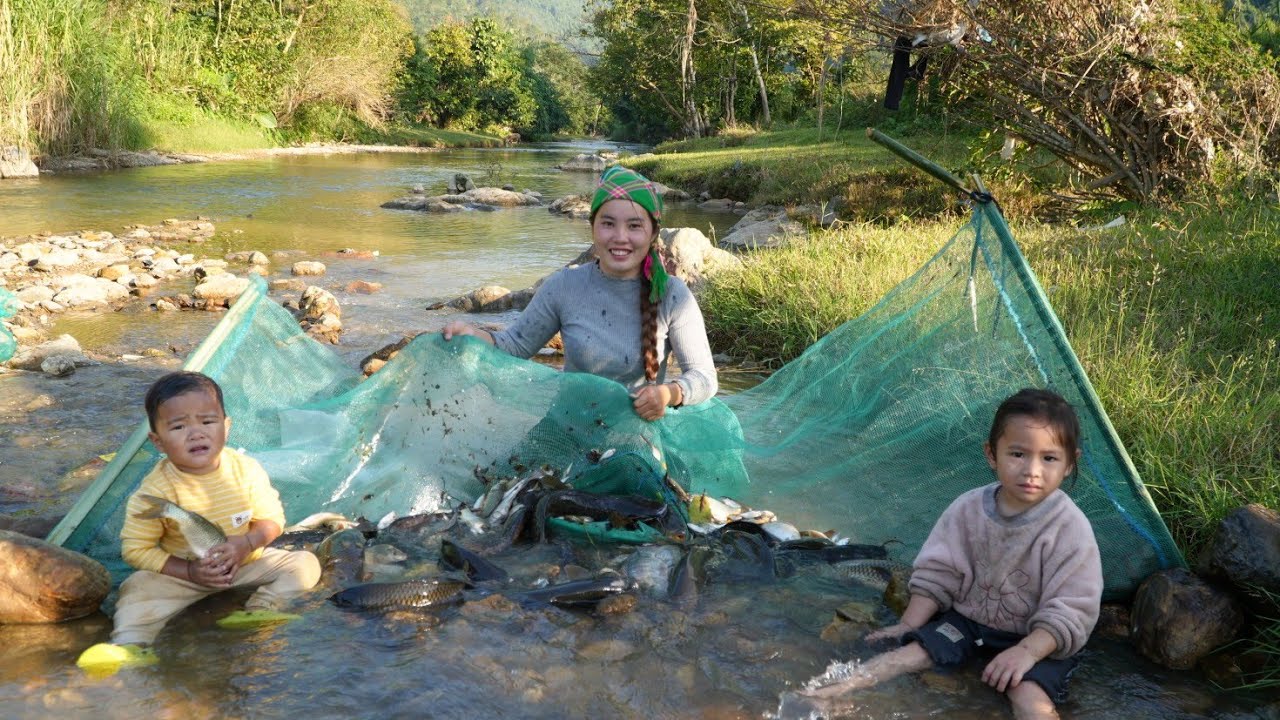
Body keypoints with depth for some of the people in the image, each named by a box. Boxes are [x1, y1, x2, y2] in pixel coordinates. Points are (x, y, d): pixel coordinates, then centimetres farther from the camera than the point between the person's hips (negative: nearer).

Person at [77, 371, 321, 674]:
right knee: (141, 587, -27)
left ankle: (259, 609, -32)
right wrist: (190, 571, -24)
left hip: (247, 564, 2)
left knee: (305, 563, -15)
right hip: (182, 574, -2)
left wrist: (245, 544, -27)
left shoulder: (247, 470, -14)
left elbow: (271, 520, -5)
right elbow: (136, 548, -16)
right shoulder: (156, 490, -20)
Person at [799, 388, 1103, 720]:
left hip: (1035, 636, -3)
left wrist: (1026, 651, -30)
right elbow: (936, 574, 1)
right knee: (912, 650, -12)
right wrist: (909, 623, -6)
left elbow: (1070, 610, -18)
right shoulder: (968, 509, -8)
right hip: (967, 618, 4)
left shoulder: (1070, 527, -19)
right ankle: (836, 691, -17)